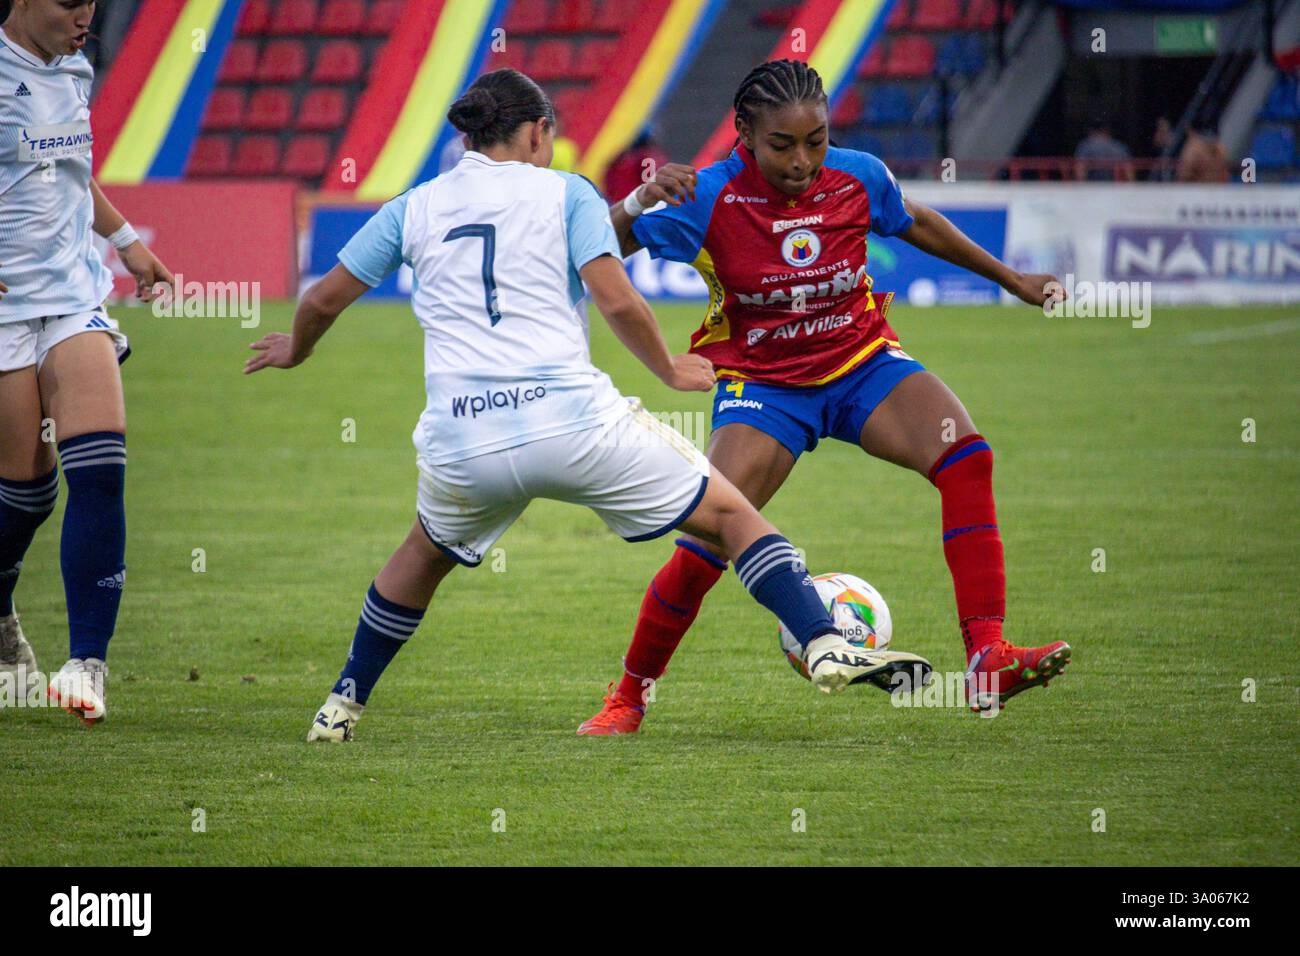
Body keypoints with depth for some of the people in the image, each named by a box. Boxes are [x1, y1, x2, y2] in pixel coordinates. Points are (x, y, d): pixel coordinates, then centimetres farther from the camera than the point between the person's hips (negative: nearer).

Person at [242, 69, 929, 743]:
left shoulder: (414, 208, 15)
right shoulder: (563, 194, 6)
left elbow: (324, 300, 19)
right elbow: (617, 302, -4)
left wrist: (295, 351, 40)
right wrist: (669, 371, 13)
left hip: (461, 444, 3)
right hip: (572, 422, -3)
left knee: (425, 554, 34)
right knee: (731, 514, 8)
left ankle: (342, 705, 36)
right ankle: (825, 647, -9)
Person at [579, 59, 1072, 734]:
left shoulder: (858, 177, -9)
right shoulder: (709, 199, -18)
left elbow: (916, 223, 13)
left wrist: (1011, 279, 24)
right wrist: (641, 198, -38)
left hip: (862, 365, 3)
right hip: (762, 386, -3)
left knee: (966, 456, -25)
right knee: (705, 546, -17)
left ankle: (987, 660, -28)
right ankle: (629, 696, 7)